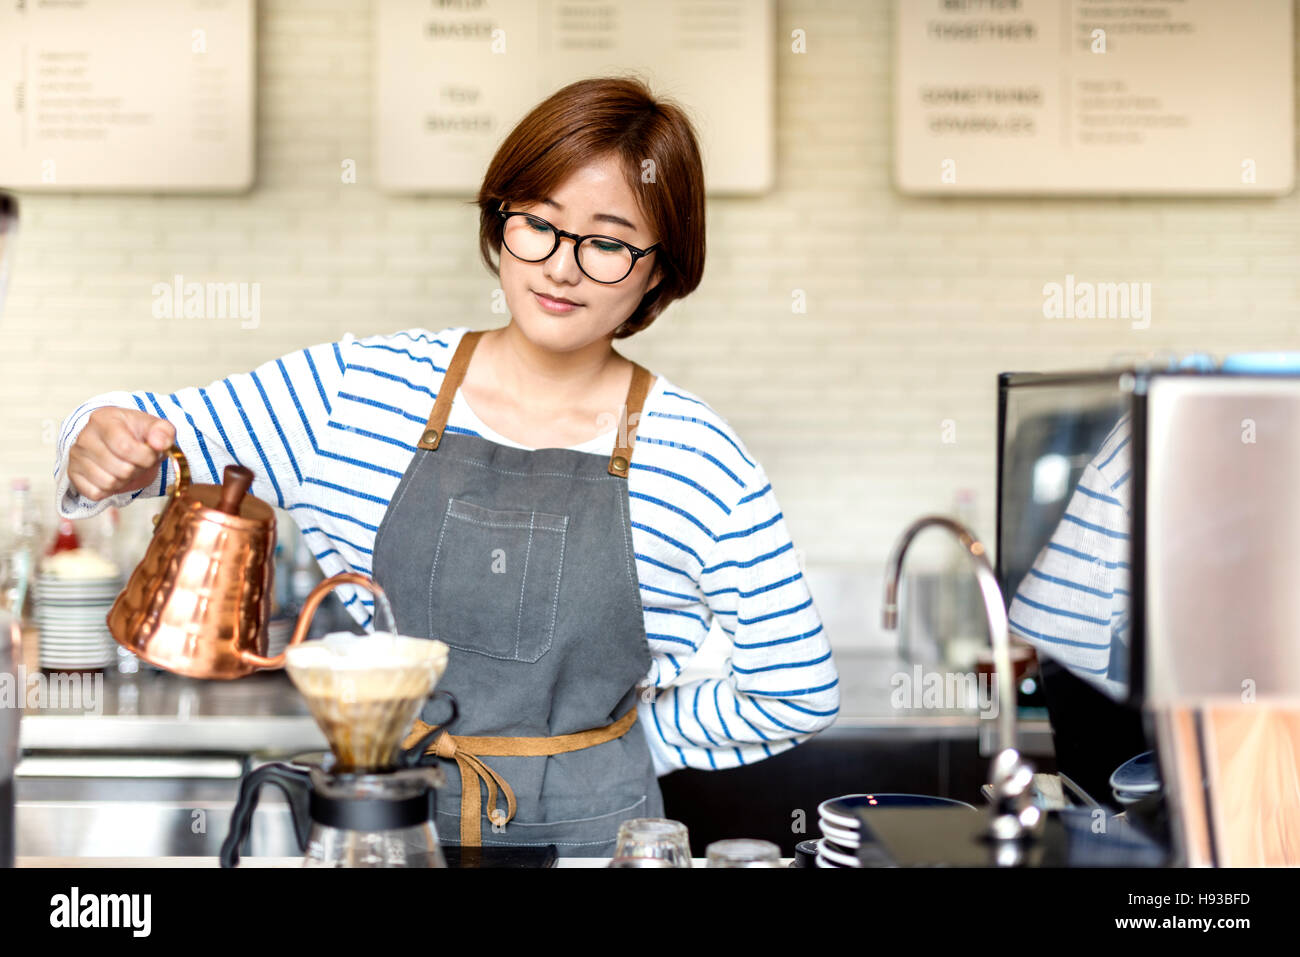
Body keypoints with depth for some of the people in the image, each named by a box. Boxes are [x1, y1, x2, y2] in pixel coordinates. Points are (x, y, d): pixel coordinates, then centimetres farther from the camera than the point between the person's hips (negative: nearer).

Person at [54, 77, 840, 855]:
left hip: (582, 832, -2)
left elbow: (799, 694, 1)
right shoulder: (360, 387, 1)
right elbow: (175, 432, 9)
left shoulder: (701, 465, -6)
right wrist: (112, 455, -13)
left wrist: (622, 743, 4)